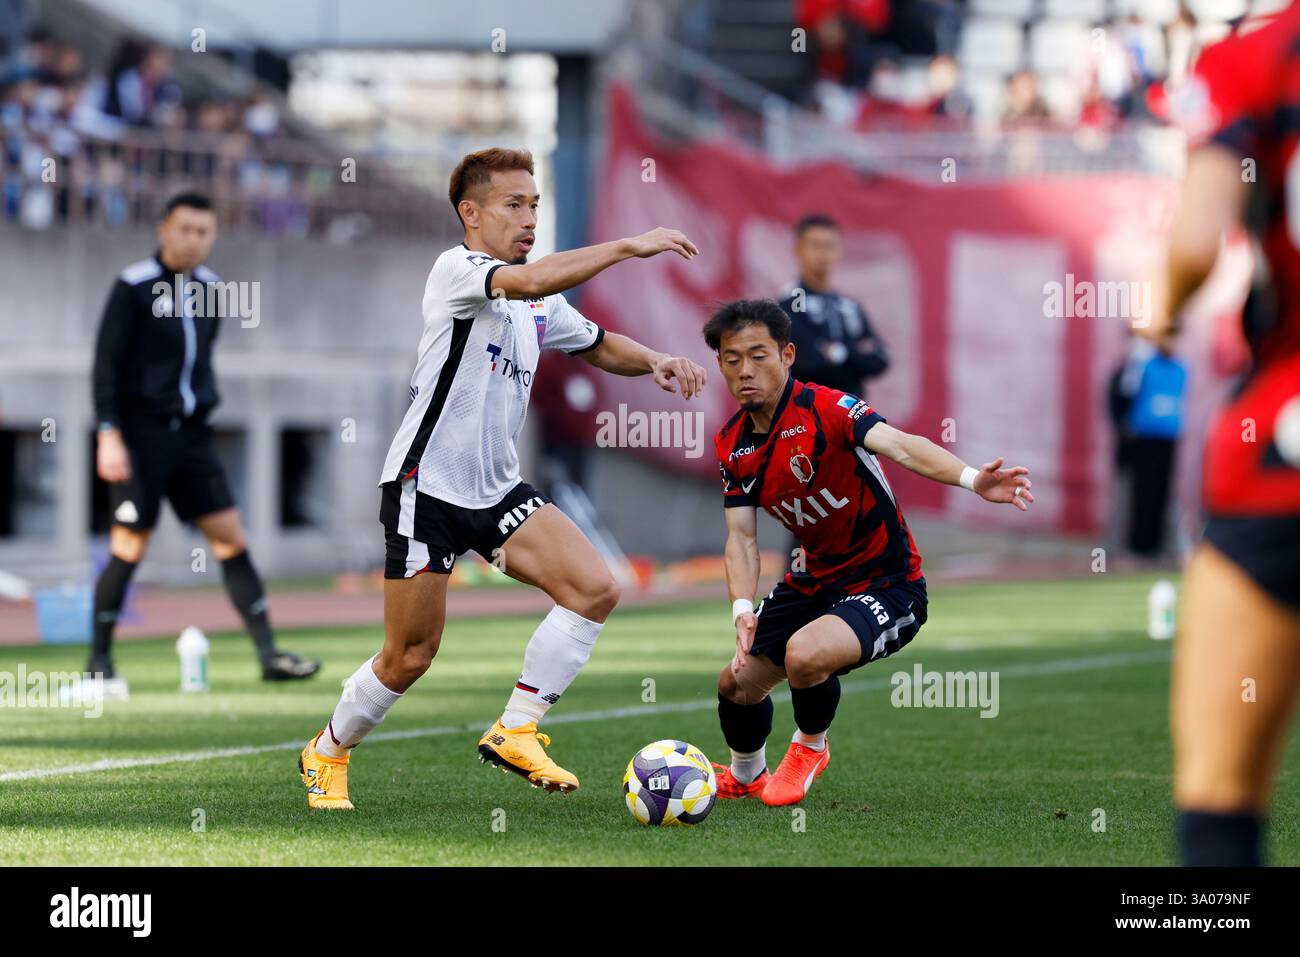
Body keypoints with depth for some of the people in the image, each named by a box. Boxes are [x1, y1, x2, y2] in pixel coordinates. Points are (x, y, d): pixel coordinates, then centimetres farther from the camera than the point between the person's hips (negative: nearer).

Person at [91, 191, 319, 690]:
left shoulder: (208, 286, 11)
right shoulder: (133, 287, -8)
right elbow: (106, 362, -10)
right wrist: (108, 433, -17)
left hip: (190, 434, 6)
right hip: (141, 433, -6)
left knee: (231, 537, -1)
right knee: (129, 547, -4)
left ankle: (269, 654, -2)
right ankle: (99, 661, 8)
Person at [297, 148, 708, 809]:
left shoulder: (540, 303, 11)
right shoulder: (455, 270, -13)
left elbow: (599, 347, 26)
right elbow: (533, 280, -32)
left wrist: (654, 362, 4)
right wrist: (629, 246, -30)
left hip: (498, 491, 7)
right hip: (426, 487, -7)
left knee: (594, 589, -12)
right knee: (410, 658, -1)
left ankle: (515, 733, -4)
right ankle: (327, 754, 24)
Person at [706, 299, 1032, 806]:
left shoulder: (825, 408, -24)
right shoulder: (732, 445, -2)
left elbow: (898, 445, -41)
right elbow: (742, 538, -2)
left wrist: (971, 478, -59)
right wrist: (742, 610, -21)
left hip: (886, 584, -7)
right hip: (813, 581, 7)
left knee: (804, 656, -32)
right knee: (737, 682, 11)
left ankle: (810, 747, 3)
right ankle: (745, 776, 46)